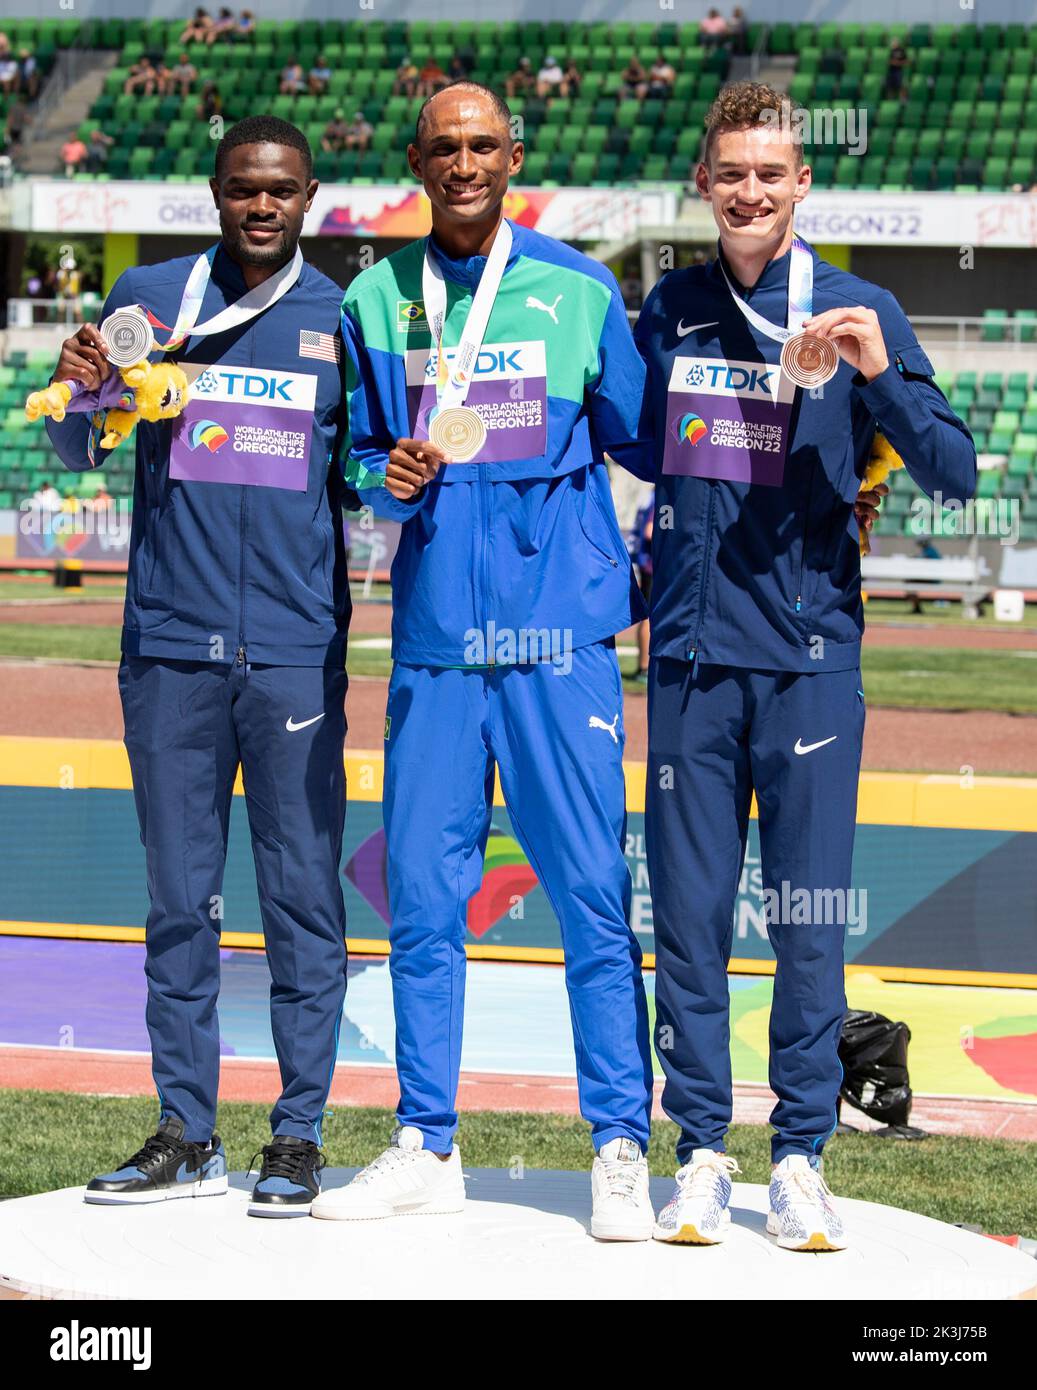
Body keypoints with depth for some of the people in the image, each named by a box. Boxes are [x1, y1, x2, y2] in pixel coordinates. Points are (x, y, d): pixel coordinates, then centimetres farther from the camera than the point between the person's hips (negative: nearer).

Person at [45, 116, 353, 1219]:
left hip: (296, 654, -1)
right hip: (171, 647, 1)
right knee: (179, 897, 5)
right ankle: (185, 1135, 12)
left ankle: (298, 1136, 4)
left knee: (302, 897, -2)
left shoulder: (344, 317, 7)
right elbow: (81, 453, 11)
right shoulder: (149, 296, 8)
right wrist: (80, 394, -10)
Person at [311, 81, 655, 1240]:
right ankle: (425, 1148, 14)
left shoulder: (578, 290, 4)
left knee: (591, 892, -5)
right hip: (434, 633, 2)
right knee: (423, 895, 4)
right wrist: (391, 481, -7)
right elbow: (354, 460, 14)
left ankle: (621, 1150, 0)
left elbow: (640, 440, 9)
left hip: (561, 633, -2)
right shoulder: (376, 300, 10)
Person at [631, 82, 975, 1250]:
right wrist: (648, 559, 10)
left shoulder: (860, 312, 3)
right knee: (689, 918, 2)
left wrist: (879, 374, -18)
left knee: (810, 924, -1)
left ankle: (801, 1157, 7)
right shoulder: (667, 313, 11)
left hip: (811, 655, -2)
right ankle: (700, 1154, 9)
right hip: (691, 654, 2)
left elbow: (953, 475, -4)